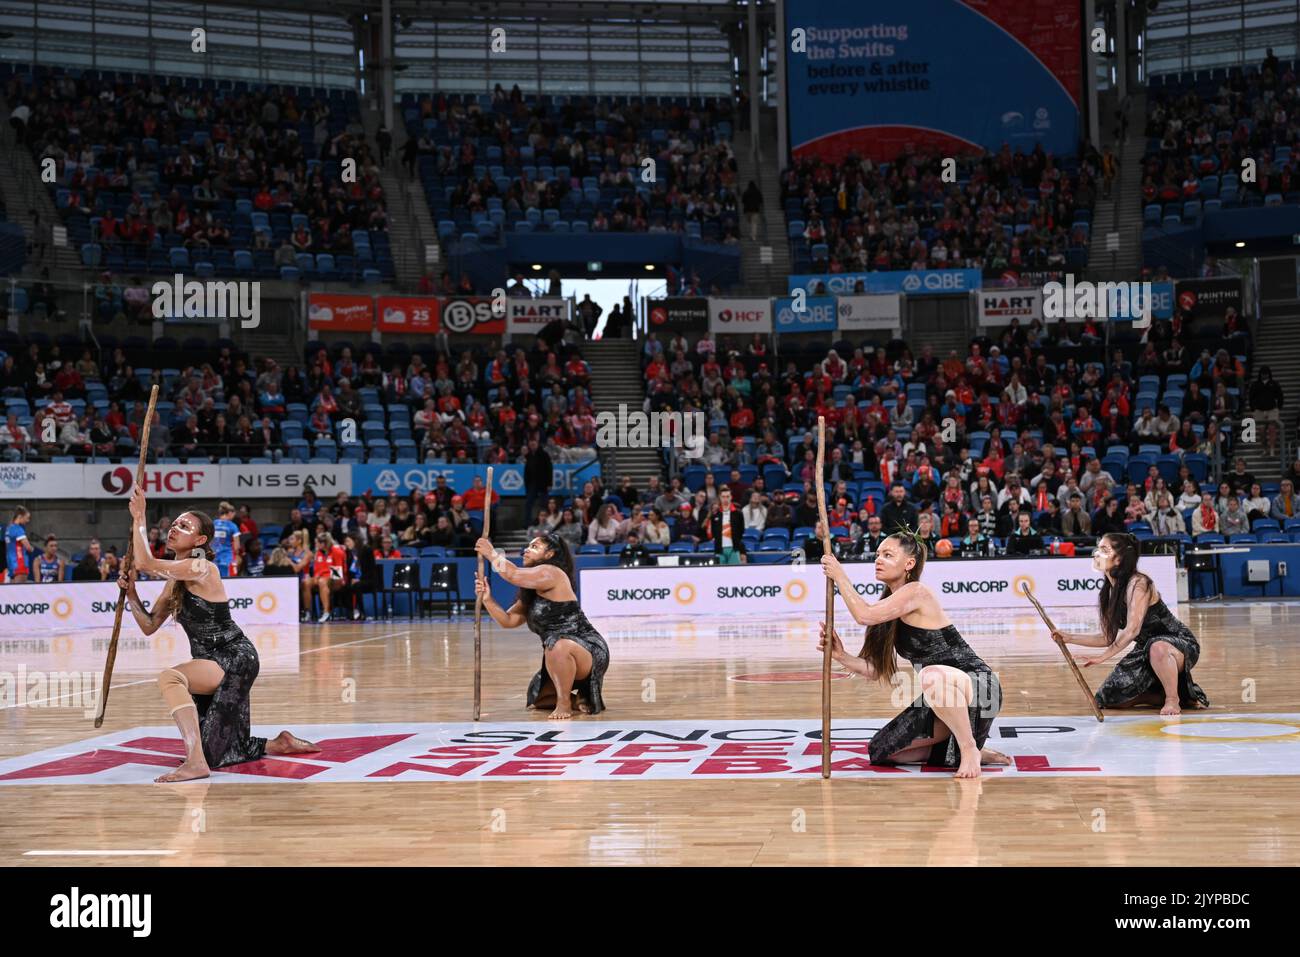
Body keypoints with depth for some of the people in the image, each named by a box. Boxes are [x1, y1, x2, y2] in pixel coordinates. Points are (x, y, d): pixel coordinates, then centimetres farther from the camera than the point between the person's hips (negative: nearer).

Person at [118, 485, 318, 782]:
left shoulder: (201, 568, -16)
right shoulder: (176, 580, 12)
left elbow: (145, 562, -26)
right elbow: (149, 625, 10)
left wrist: (139, 517, -17)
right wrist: (131, 593, -3)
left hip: (235, 659, -10)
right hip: (212, 664, 10)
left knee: (169, 678, -34)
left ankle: (196, 762, -39)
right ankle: (279, 744, 33)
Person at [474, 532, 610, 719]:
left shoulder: (551, 573, -13)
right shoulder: (531, 592, 16)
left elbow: (514, 575, -28)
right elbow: (508, 620, 9)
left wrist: (492, 554, -13)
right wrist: (487, 599, -6)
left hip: (590, 652, -10)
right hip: (563, 661, 10)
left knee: (557, 646, -42)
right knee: (535, 699, 12)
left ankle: (564, 704, -22)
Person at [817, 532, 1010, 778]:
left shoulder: (916, 592, -15)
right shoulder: (890, 606, 11)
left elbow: (865, 615, -30)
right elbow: (877, 671, 7)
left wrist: (839, 576, -18)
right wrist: (841, 656, -8)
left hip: (978, 685, -9)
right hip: (946, 694, 9)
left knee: (932, 675, -43)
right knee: (881, 752, 6)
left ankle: (969, 749, -22)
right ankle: (962, 751, 13)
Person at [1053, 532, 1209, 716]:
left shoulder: (1138, 583, -22)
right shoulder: (1110, 591, 3)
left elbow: (1132, 630, -32)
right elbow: (1109, 638, 7)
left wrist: (1103, 657, -35)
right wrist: (1070, 638, -1)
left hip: (1182, 644, -9)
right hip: (1148, 650, 9)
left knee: (1157, 648, -45)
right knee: (1109, 700, 4)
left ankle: (1173, 700, -22)